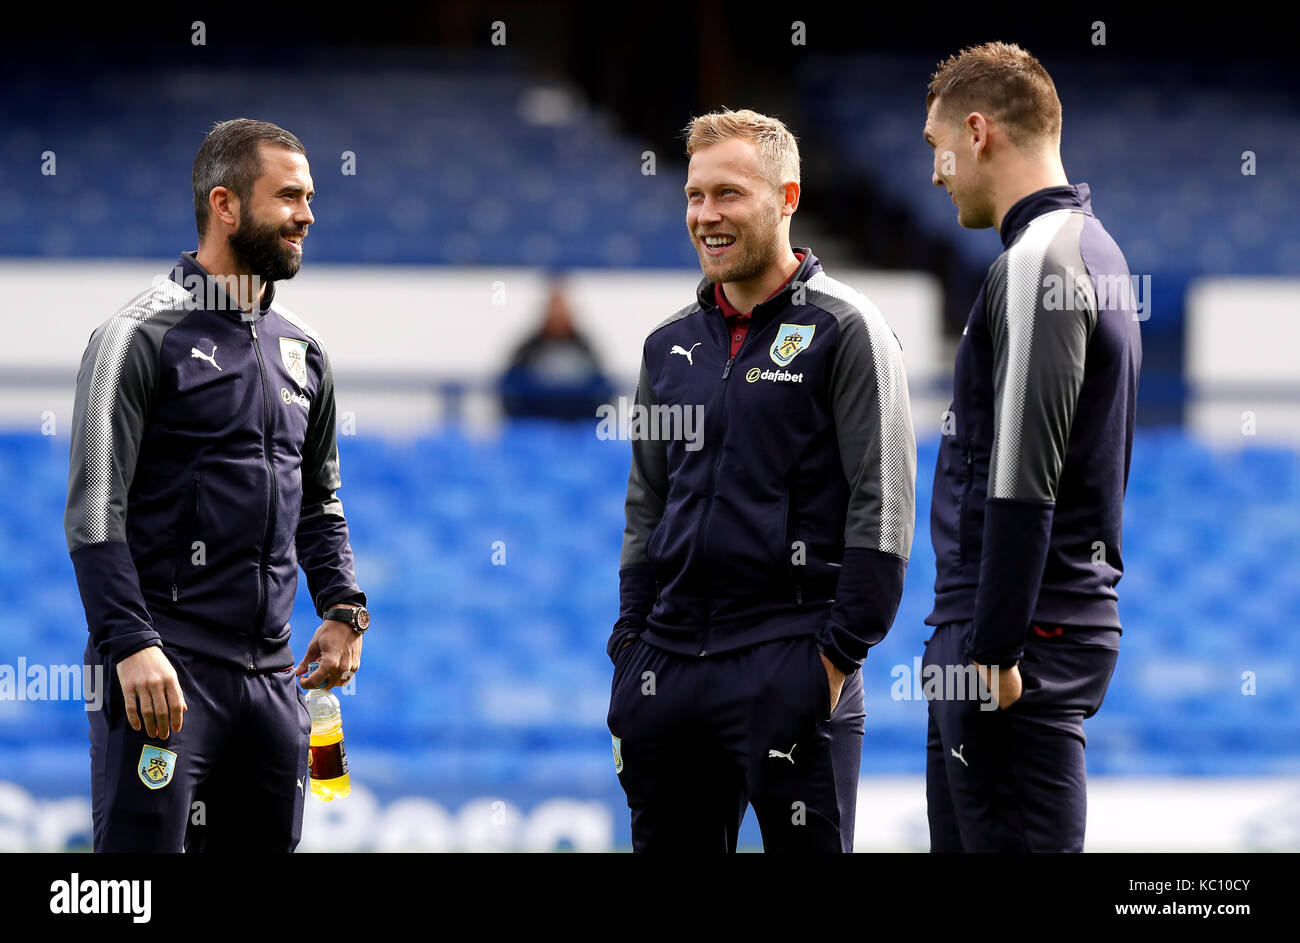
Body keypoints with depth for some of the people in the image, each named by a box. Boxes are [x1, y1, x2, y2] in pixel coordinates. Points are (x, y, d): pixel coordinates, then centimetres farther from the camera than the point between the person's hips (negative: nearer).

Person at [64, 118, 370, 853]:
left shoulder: (301, 351, 16)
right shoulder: (145, 337, -5)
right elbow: (95, 512, -11)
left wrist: (343, 609, 9)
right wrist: (132, 645, -21)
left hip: (270, 674, 7)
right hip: (166, 666, -7)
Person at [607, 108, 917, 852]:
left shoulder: (844, 331, -4)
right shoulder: (672, 345, 15)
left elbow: (882, 507, -8)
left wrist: (841, 652, -13)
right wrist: (630, 646, 12)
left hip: (790, 670, -6)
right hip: (668, 664, 6)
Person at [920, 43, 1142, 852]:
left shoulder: (1038, 263, -14)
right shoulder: (1093, 249, 18)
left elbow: (1022, 481, -20)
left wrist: (995, 649, -20)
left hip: (1025, 636, -10)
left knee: (1015, 846, -9)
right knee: (964, 843, 12)